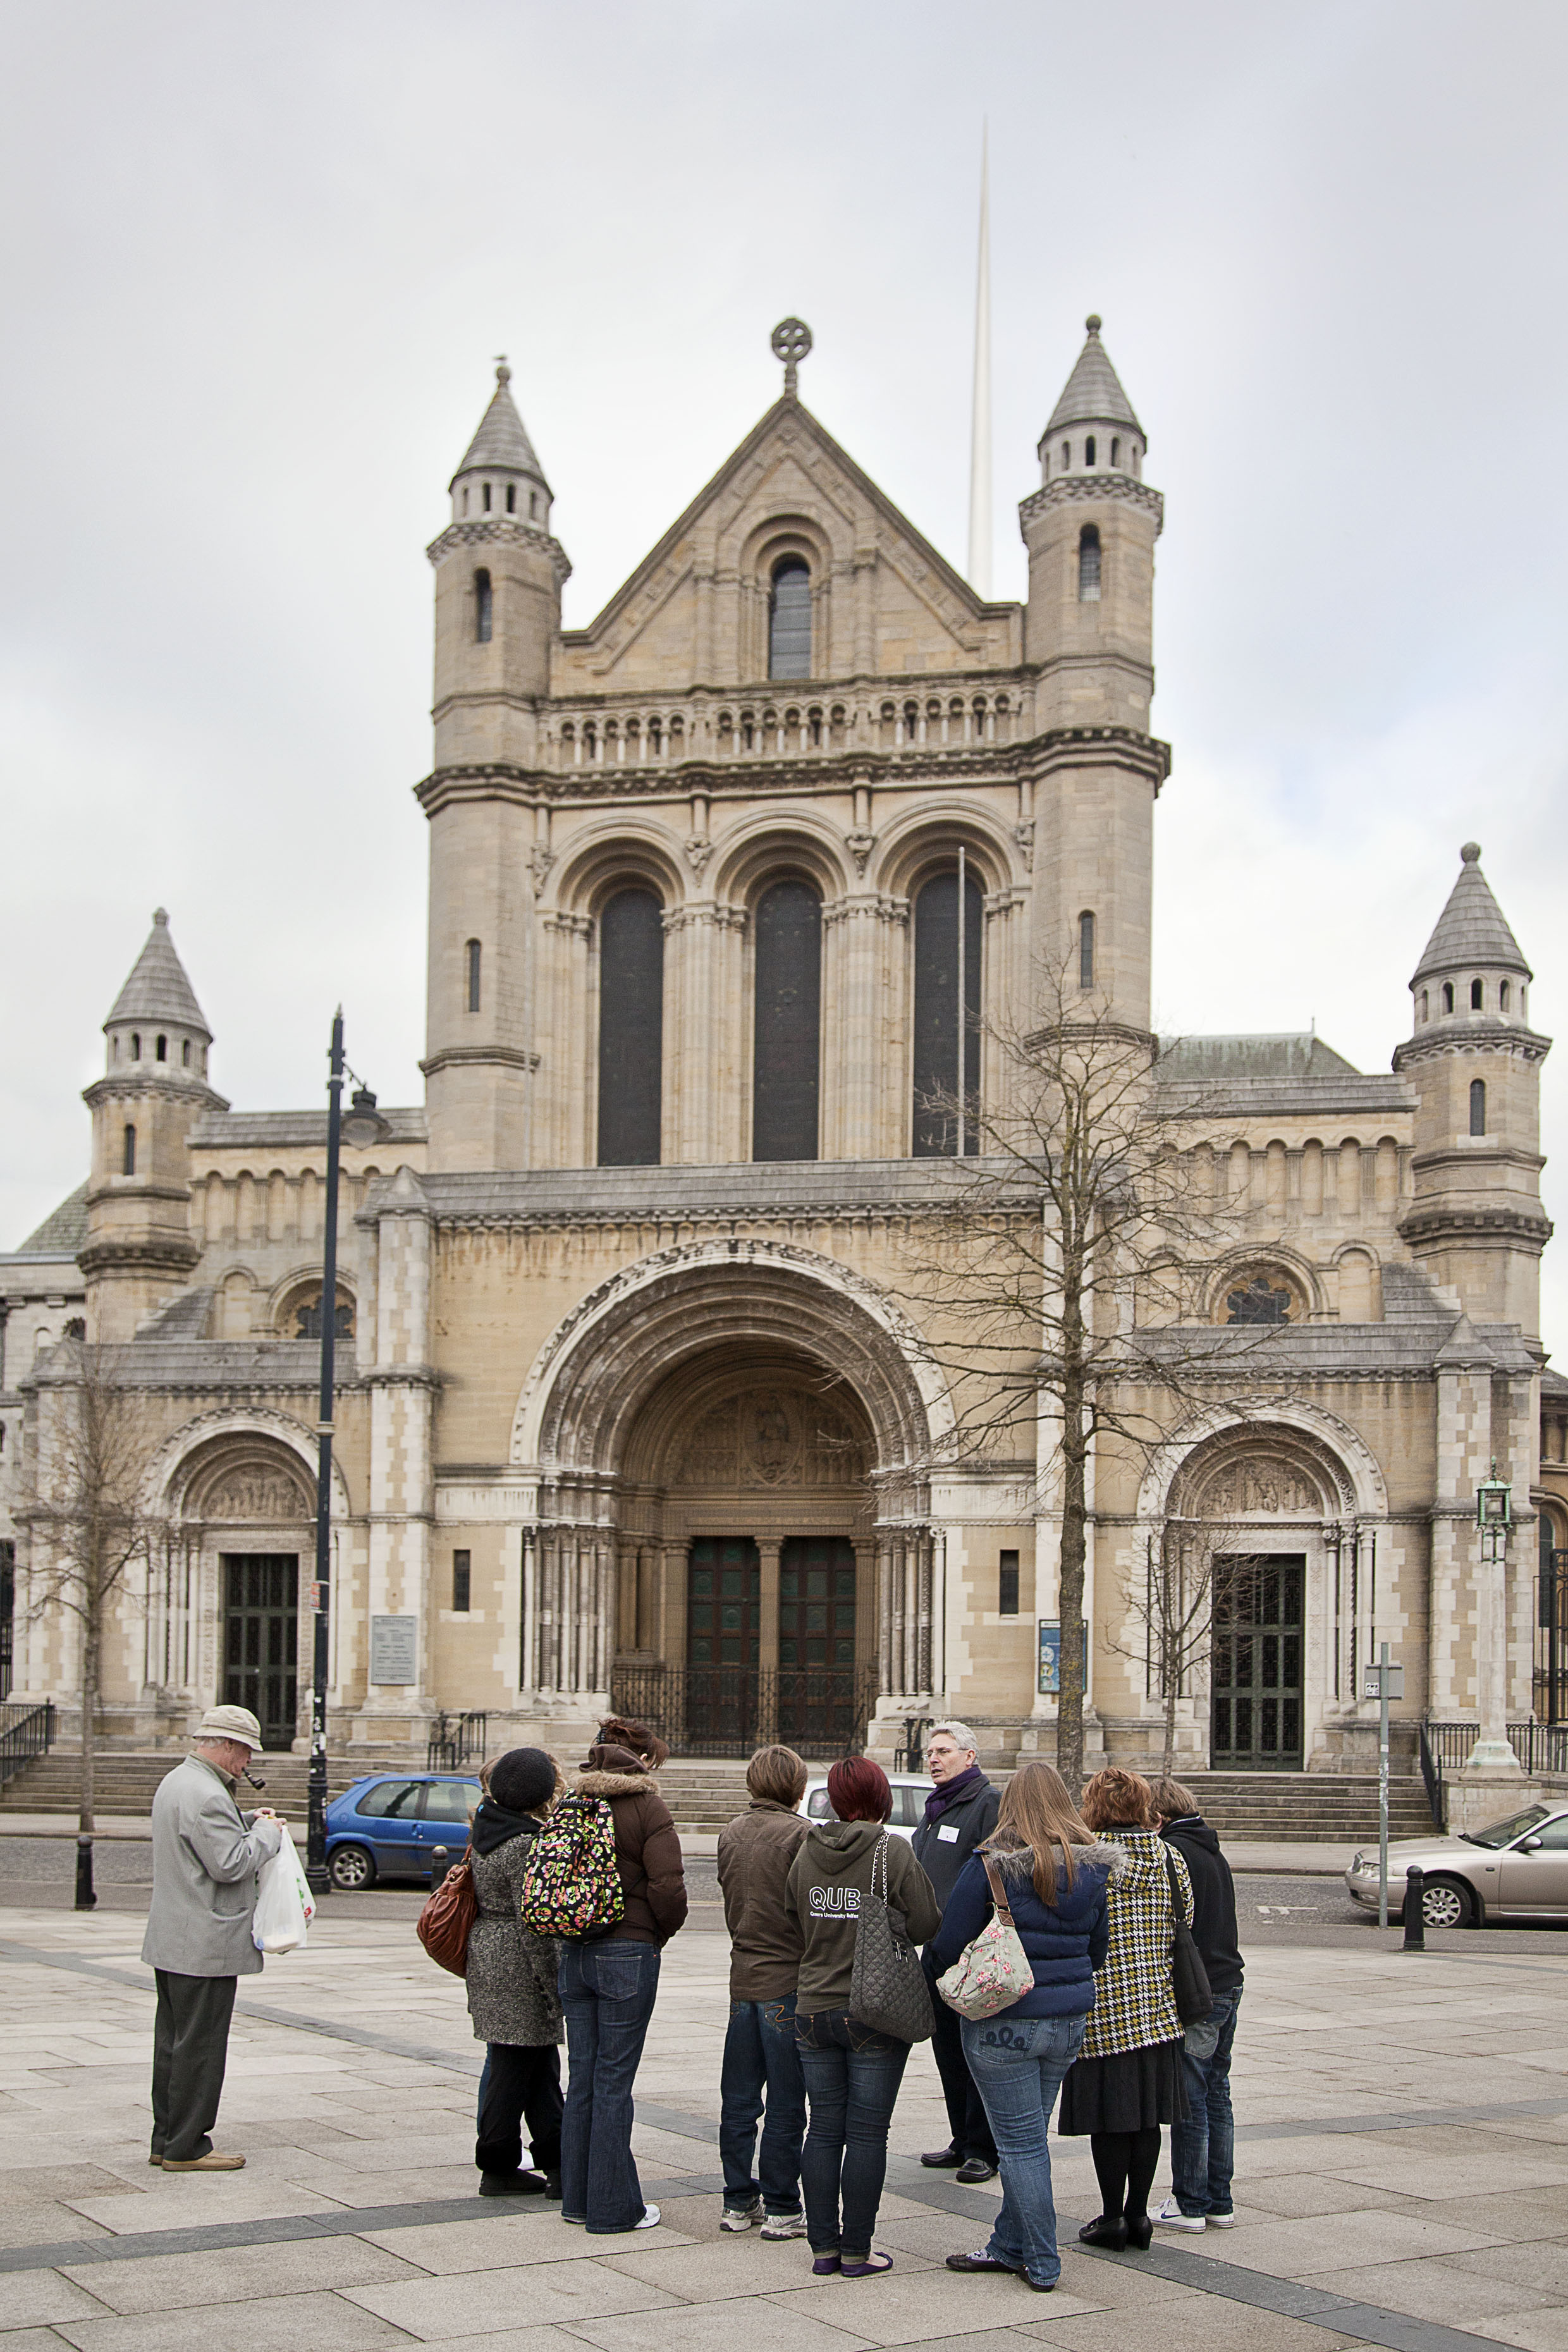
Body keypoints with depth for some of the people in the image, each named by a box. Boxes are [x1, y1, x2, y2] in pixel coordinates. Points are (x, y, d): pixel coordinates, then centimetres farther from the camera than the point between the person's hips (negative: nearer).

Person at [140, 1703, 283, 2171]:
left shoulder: (175, 1782, 13)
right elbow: (230, 1865, -22)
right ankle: (186, 2147, 2)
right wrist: (265, 1833, -8)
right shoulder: (206, 1795, -21)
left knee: (173, 2040, 15)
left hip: (171, 1940, 11)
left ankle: (167, 2140, 22)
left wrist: (246, 1821, 13)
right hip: (205, 1945, -11)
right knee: (200, 2044, -3)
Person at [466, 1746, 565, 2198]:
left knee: (542, 2064, 13)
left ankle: (555, 2161, 18)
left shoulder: (487, 1830, 9)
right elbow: (532, 1923, -20)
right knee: (514, 2064, 1)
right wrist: (551, 1985, -15)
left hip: (487, 1955, 9)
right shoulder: (525, 1844, -20)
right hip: (517, 1967, -9)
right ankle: (500, 2169, 9)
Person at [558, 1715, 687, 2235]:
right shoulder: (646, 1806, -9)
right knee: (614, 2080, -1)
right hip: (628, 1953, -6)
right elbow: (667, 1885, -15)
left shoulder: (573, 1802, 9)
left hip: (573, 1952, 6)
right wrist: (665, 1932, 2)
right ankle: (612, 2207, 4)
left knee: (582, 2076, 13)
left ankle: (578, 2197, 20)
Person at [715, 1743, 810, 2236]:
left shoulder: (730, 1832, 6)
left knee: (738, 2100, 12)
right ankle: (781, 2209, 6)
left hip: (743, 1976, 6)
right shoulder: (798, 1835, -14)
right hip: (788, 1981, -6)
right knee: (785, 2105, 1)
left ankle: (738, 2202, 19)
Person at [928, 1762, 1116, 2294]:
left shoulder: (992, 1867, -15)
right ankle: (1010, 2245, 26)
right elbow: (1099, 1950, 12)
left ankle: (1042, 2264, 8)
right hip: (1069, 2021, 6)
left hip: (1003, 2024, -5)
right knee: (1031, 2136, 17)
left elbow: (947, 1945, -9)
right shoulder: (1094, 1870, 0)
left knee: (1021, 2143, 3)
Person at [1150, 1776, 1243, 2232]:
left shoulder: (1172, 1851, -13)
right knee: (1216, 2096, 14)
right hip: (1228, 1984, 9)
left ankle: (1190, 2204, 3)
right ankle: (1219, 2202, 19)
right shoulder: (1214, 1853, 15)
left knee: (1189, 2101, -2)